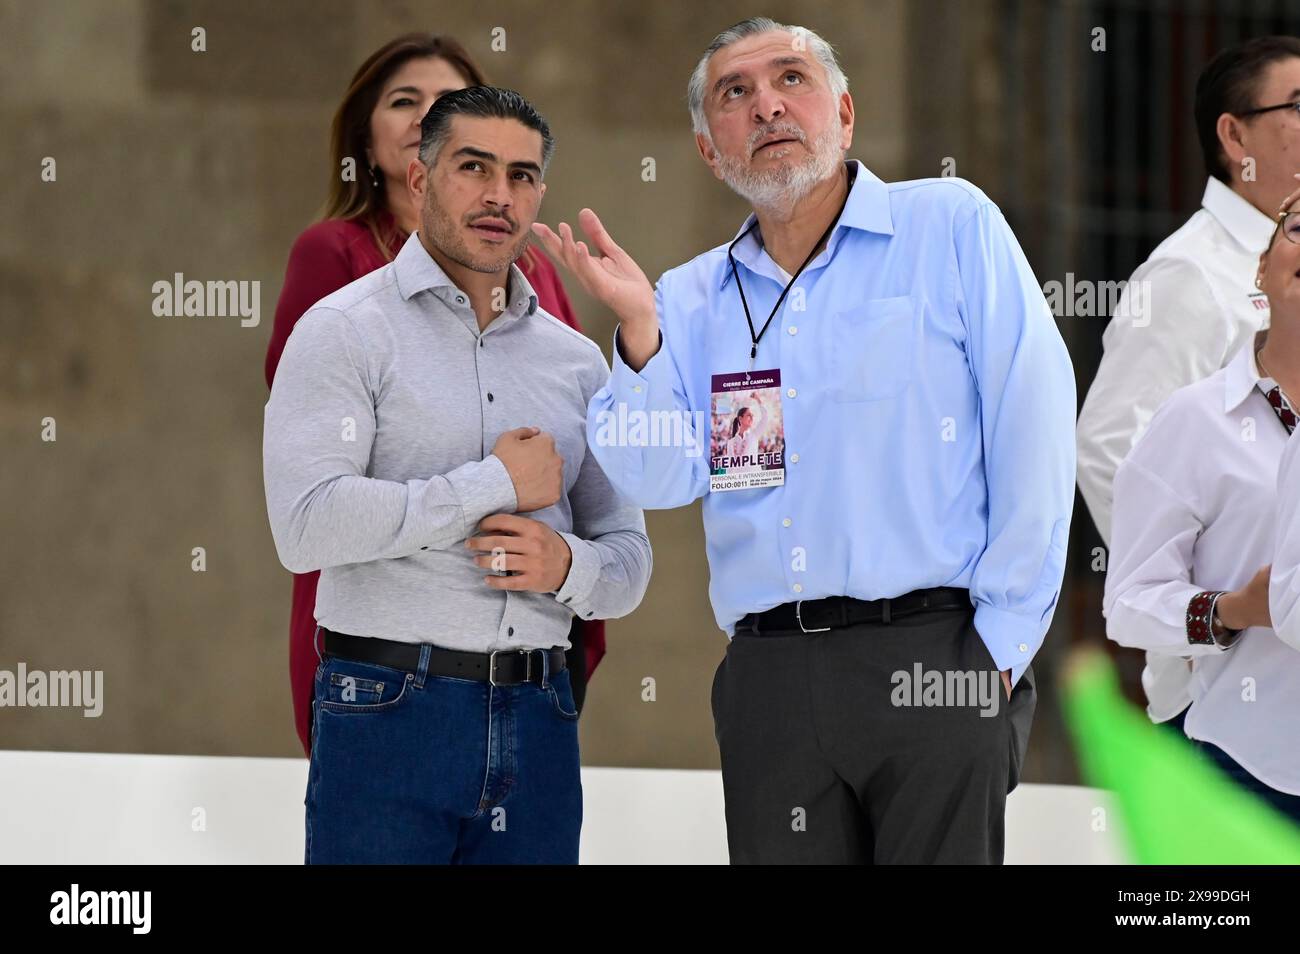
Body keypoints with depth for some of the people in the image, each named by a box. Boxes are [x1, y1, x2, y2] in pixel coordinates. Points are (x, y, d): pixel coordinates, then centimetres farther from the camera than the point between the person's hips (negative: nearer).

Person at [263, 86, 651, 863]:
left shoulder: (577, 361, 15)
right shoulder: (347, 330, -2)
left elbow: (627, 562, 17)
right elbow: (306, 526, -16)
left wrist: (568, 567, -7)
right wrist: (497, 484, -12)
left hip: (538, 725, 5)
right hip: (391, 712, -5)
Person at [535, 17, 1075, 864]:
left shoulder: (951, 226, 3)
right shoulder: (693, 299, 15)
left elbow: (1034, 430, -2)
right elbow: (660, 480, 5)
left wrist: (1004, 638, -7)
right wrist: (639, 330, -9)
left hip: (935, 660, -4)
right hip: (769, 683, 4)